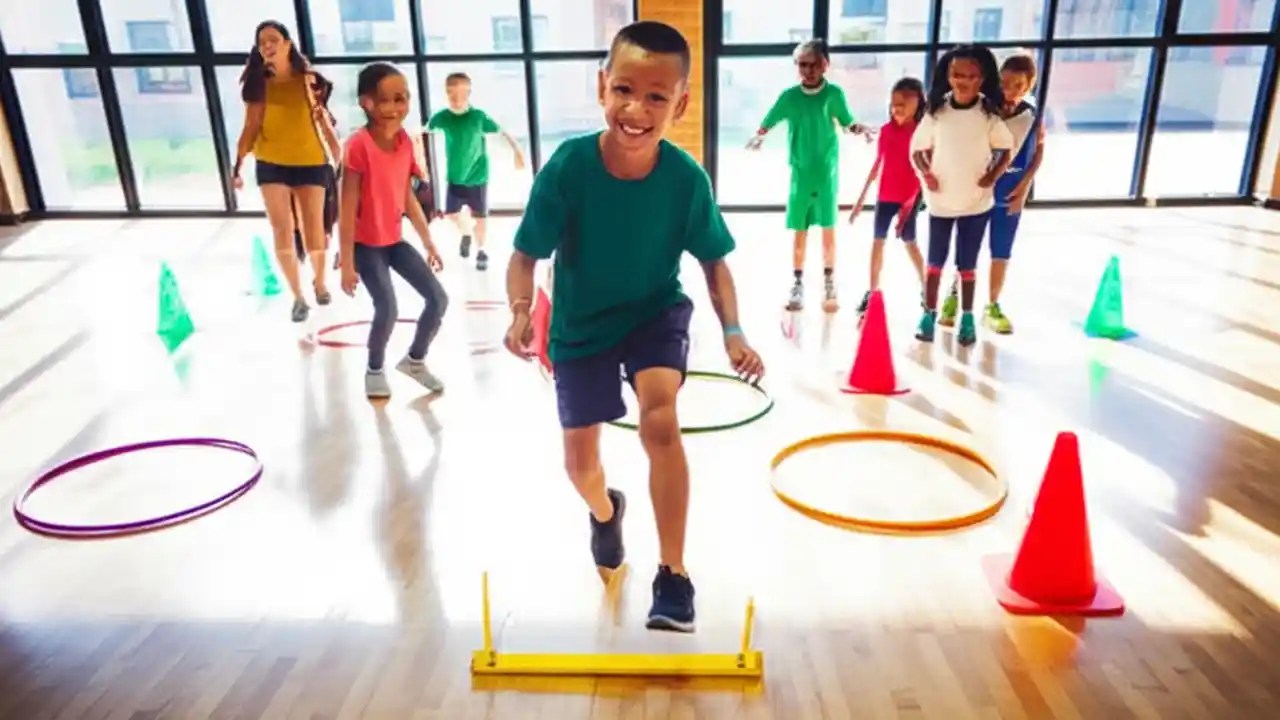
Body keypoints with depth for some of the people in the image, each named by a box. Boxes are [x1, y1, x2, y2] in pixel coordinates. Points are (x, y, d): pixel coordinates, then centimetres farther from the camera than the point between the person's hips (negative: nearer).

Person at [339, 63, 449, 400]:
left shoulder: (405, 142, -1)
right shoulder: (359, 145, -21)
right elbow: (347, 209, -20)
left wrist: (429, 243, 11)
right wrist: (347, 263, -20)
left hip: (395, 240, 7)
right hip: (366, 244, -7)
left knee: (439, 299, 3)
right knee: (387, 308, -17)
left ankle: (415, 360, 26)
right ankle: (374, 370, 13)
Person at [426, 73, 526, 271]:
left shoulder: (479, 116, -17)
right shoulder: (442, 117, -11)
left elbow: (502, 132, -16)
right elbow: (425, 130, 6)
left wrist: (517, 151, -26)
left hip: (477, 176, -3)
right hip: (454, 177, 3)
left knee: (479, 216, 8)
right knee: (452, 213, 13)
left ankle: (481, 251, 27)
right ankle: (466, 235, 44)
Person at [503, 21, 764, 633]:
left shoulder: (687, 178, -20)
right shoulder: (567, 167, -24)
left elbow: (714, 261, -8)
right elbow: (526, 256, -17)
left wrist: (733, 332, -21)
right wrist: (521, 311, -37)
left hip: (656, 313, 0)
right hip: (580, 325, 1)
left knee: (659, 420, -28)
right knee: (579, 459, 10)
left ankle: (673, 572, -10)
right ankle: (605, 512, 49)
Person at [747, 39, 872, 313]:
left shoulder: (834, 94, -2)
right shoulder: (789, 96, -2)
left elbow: (848, 123, 8)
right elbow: (767, 123, 1)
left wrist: (861, 129, -13)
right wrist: (759, 136, -19)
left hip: (827, 171, 0)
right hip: (800, 172, 1)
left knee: (828, 230, 3)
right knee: (799, 232, 5)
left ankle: (829, 285, 15)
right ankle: (798, 285, 15)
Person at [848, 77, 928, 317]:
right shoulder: (886, 131, 3)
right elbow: (877, 165, 9)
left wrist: (913, 199, -15)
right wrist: (861, 197, 9)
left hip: (909, 197, -4)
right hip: (885, 196, 4)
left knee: (909, 242, 2)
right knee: (877, 240, 6)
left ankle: (926, 290, 16)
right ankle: (872, 291, 13)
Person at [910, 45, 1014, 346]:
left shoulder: (989, 113, -6)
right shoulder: (937, 111, -5)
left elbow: (1004, 151, 2)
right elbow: (918, 149, 2)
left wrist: (992, 175, -15)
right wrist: (925, 173, -15)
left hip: (976, 201, -1)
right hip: (940, 200, 1)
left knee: (967, 264, 9)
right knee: (935, 261, 10)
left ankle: (967, 319, 22)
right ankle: (929, 315, 22)